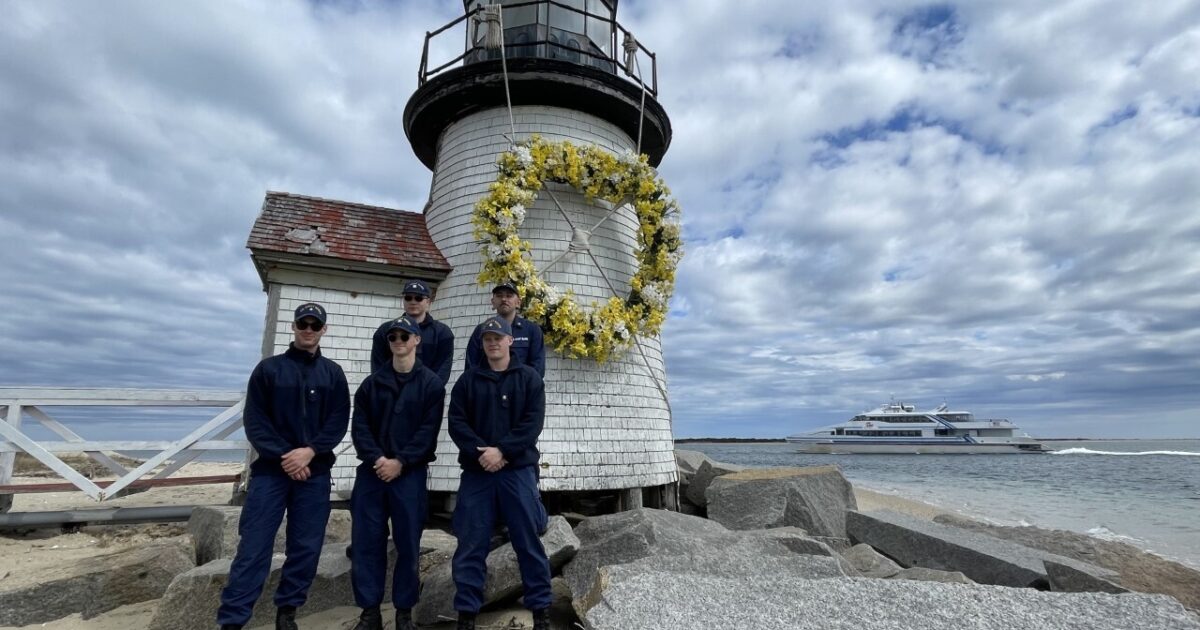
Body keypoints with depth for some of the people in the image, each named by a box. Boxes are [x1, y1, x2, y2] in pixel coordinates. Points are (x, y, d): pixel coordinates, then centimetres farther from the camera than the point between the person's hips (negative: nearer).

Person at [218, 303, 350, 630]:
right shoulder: (268, 368, 4)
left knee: (306, 547, 6)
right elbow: (254, 420, -2)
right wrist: (283, 456, -13)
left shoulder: (333, 374, 7)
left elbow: (339, 421, 1)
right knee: (253, 547, -2)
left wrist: (310, 451, -15)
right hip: (270, 470, -1)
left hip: (315, 473, 2)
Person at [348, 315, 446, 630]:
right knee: (366, 543, 4)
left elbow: (429, 430, -5)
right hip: (372, 472, 3)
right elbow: (359, 426, 3)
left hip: (410, 473, -2)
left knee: (408, 544, 2)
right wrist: (376, 459, -12)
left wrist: (400, 462, -14)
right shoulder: (372, 383, 10)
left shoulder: (431, 384, 2)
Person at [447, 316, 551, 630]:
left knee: (528, 541, 4)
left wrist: (502, 451, -16)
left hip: (518, 470, -1)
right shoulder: (467, 380, 9)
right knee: (471, 544, 6)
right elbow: (456, 422, 1)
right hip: (476, 471, 2)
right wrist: (479, 452, -14)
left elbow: (533, 421, -6)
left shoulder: (529, 377, 4)